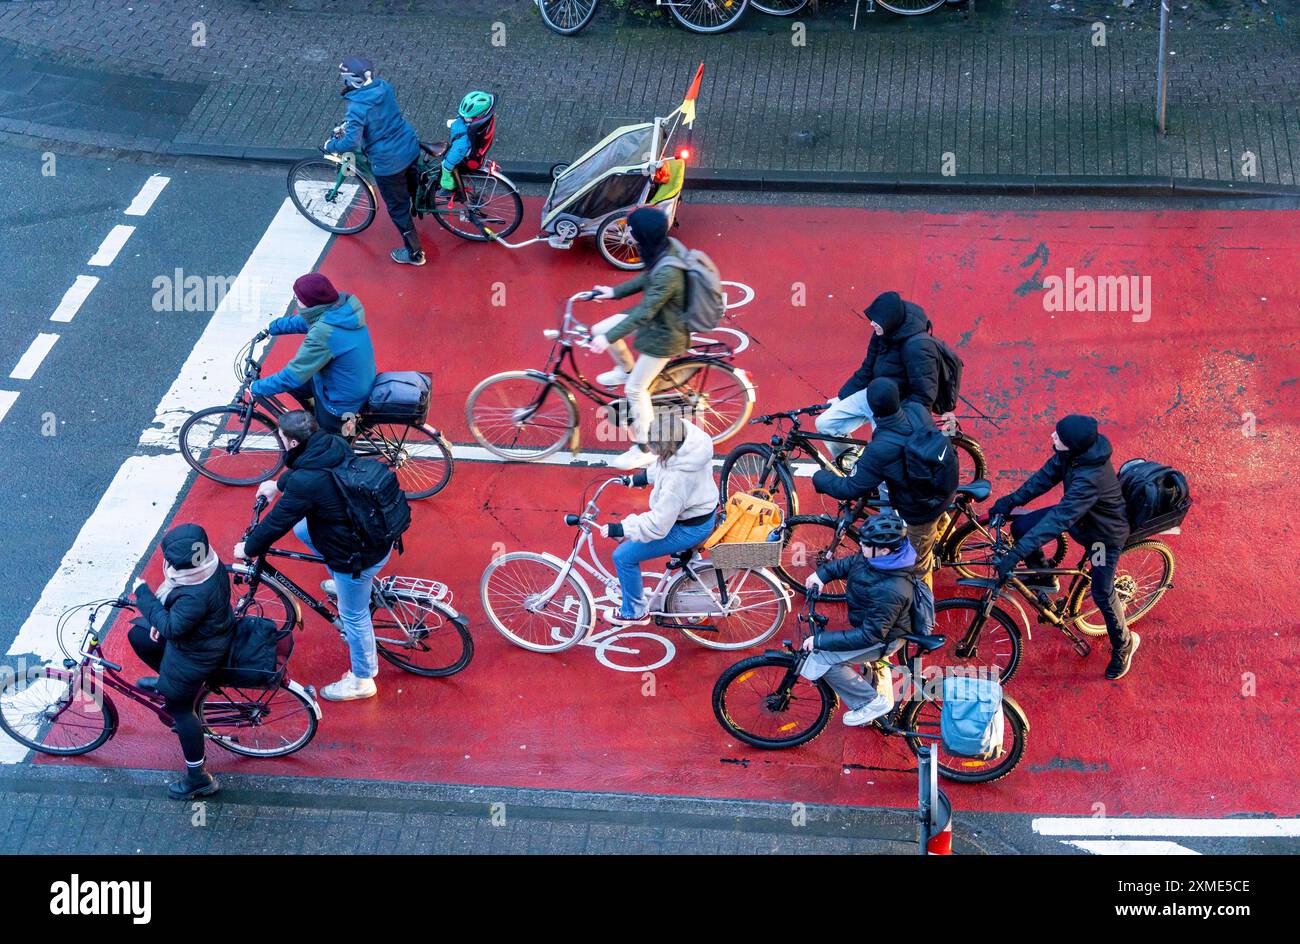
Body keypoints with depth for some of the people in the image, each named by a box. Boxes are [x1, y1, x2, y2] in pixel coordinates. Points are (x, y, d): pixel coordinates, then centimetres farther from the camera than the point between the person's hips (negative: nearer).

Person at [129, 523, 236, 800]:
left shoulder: (196, 595, -42)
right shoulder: (209, 565, -13)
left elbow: (172, 628, -34)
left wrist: (143, 593, -29)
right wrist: (162, 620, 2)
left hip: (194, 656, -9)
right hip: (210, 632, 9)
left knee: (180, 709, 10)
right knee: (137, 635, 21)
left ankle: (198, 779, 25)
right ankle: (168, 681, 46)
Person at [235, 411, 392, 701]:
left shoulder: (304, 483, -31)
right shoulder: (334, 444, -7)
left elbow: (277, 522, -18)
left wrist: (248, 548, 0)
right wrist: (278, 484, 30)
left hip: (360, 555, -8)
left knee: (353, 616, 13)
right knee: (302, 529, 24)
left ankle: (362, 680, 33)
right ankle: (342, 584, 40)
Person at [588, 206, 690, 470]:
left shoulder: (667, 273, -38)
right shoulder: (667, 246, -11)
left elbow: (644, 313, -33)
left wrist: (609, 338, -28)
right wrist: (614, 292, 12)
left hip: (663, 335, -8)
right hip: (659, 318, 8)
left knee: (636, 389, 5)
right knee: (600, 330, 12)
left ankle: (644, 450, 21)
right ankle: (626, 370, 37)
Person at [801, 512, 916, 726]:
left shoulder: (890, 592, -41)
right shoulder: (875, 558, -16)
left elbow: (869, 635, -35)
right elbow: (849, 564, 7)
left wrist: (820, 641, -33)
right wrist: (823, 573, -9)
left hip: (883, 640, -9)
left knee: (821, 658, -16)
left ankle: (870, 703, -2)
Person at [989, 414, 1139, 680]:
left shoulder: (1090, 478, -43)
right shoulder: (1074, 452, -21)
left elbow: (1057, 521, -44)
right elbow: (1046, 475, -4)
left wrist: (1016, 554, -45)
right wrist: (1012, 500, -12)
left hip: (1105, 533, -7)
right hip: (1078, 515, 7)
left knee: (1102, 594, 3)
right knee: (1020, 526, -4)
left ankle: (1123, 643, 32)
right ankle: (1044, 578, 23)